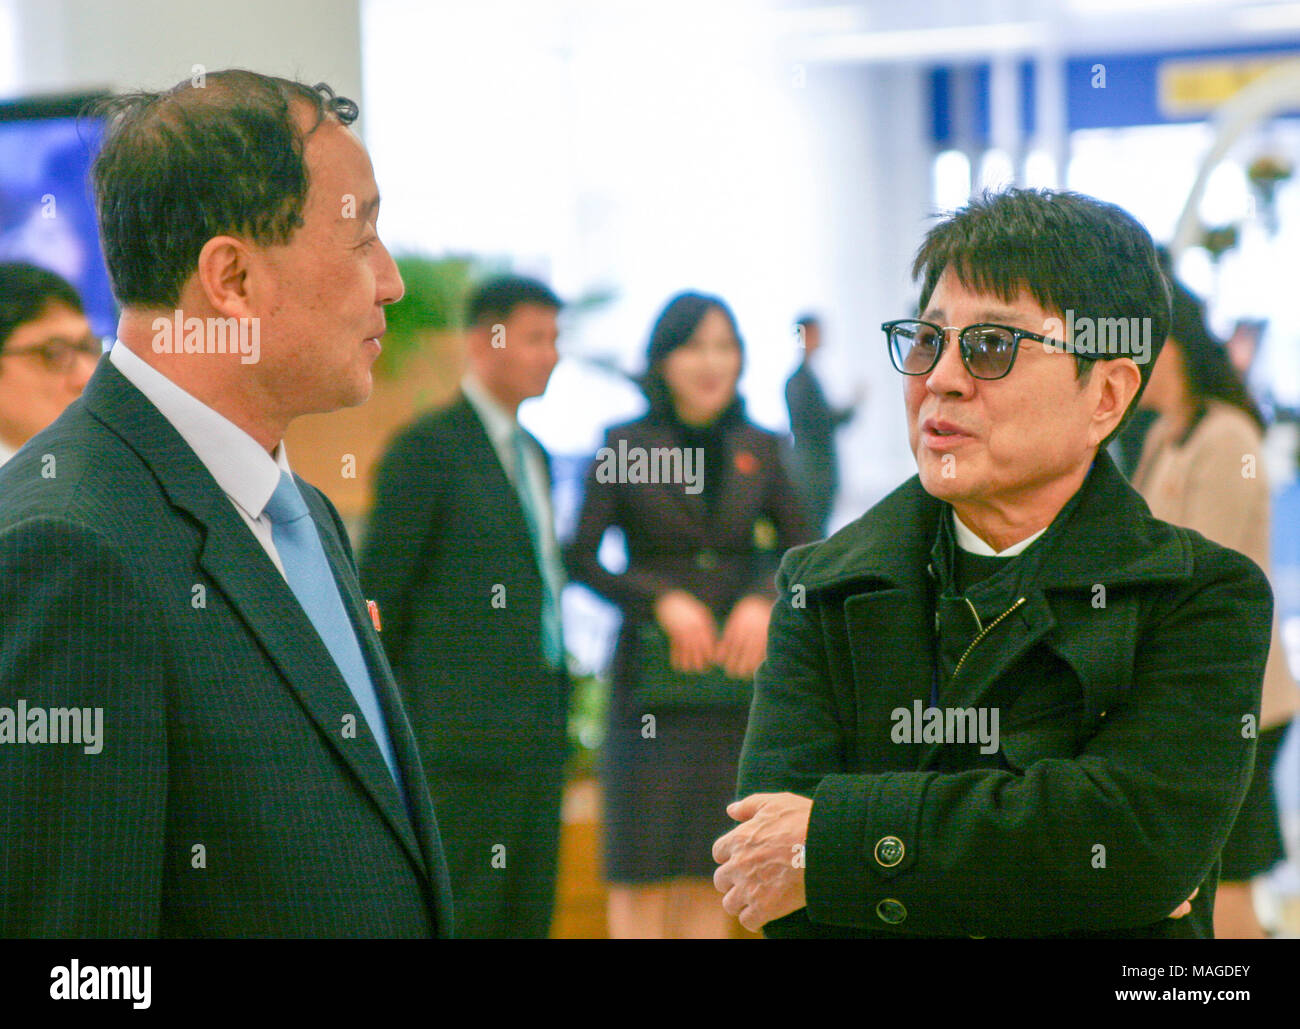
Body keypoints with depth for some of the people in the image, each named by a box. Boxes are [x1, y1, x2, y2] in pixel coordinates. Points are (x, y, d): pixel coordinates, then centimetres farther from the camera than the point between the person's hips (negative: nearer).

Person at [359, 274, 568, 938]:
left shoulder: (532, 455, 18)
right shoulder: (427, 449, -7)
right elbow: (379, 591, -8)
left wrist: (554, 719, 16)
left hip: (537, 736, 8)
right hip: (460, 735, -8)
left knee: (527, 917, 7)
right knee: (461, 914, -7)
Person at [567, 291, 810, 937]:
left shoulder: (758, 449, 7)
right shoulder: (625, 446, -1)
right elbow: (580, 559, -4)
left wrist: (764, 601, -11)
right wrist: (664, 601, -16)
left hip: (734, 676, 3)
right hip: (652, 674, -3)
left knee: (708, 864, 6)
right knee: (641, 864, -4)